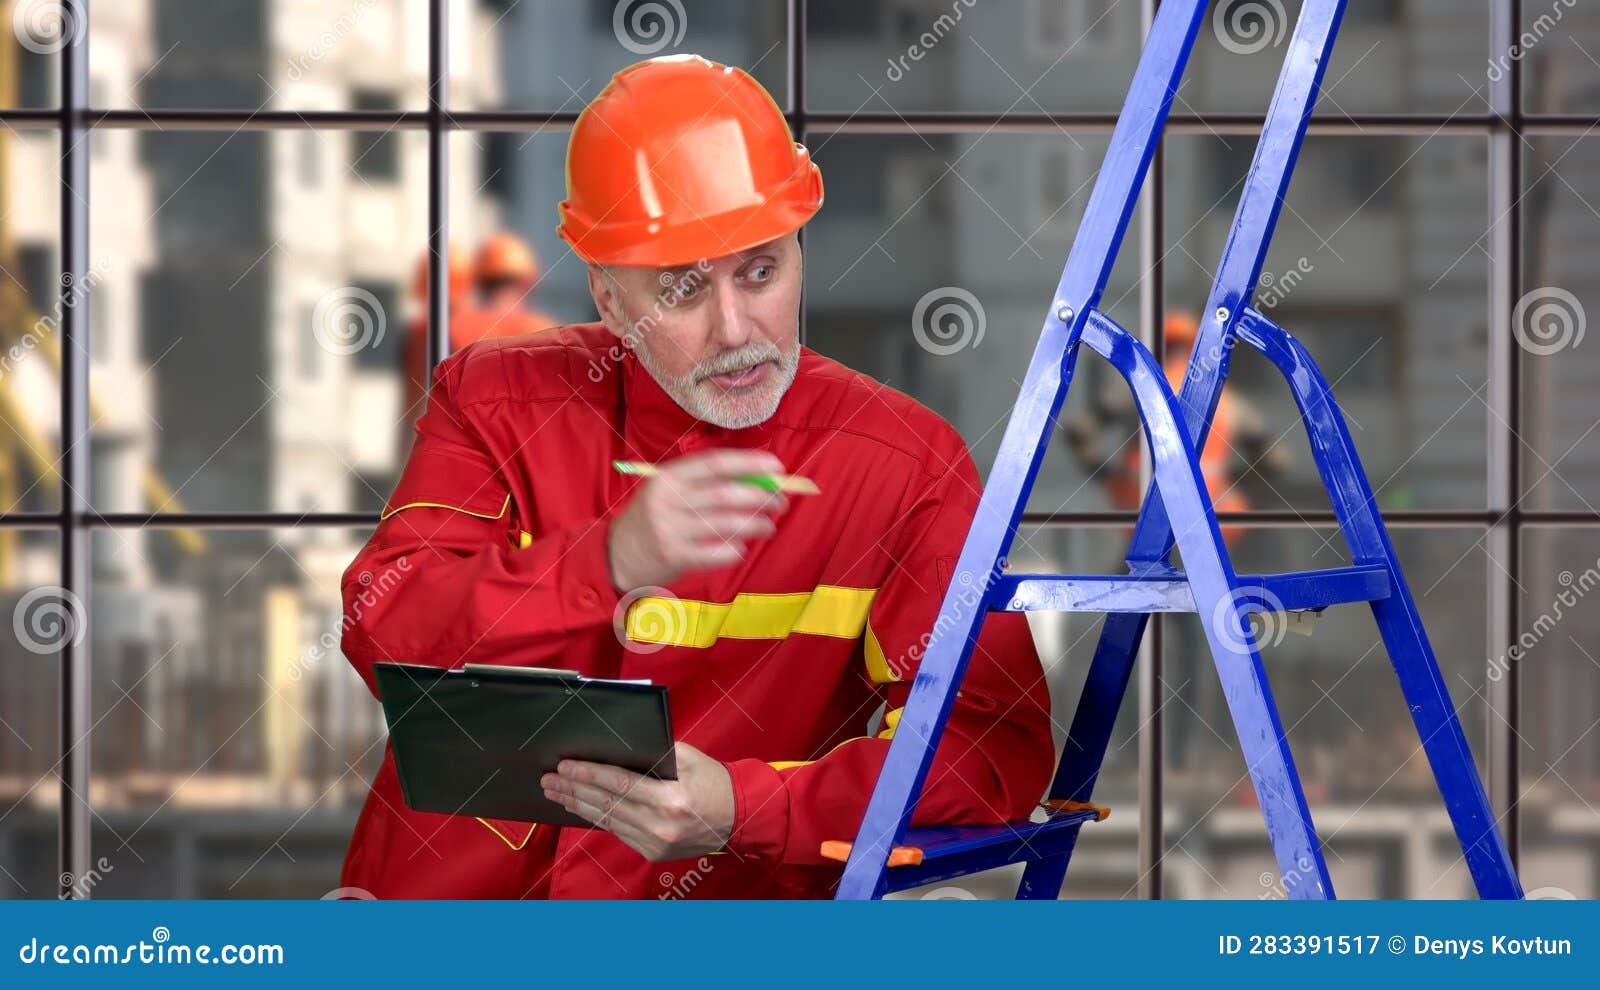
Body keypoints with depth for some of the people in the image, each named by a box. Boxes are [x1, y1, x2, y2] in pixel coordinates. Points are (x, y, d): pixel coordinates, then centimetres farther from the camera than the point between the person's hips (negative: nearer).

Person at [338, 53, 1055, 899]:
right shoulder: (496, 401, 7)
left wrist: (740, 809, -21)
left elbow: (998, 747, -7)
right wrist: (612, 563, -23)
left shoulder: (906, 464, 1)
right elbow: (383, 631, -6)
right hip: (439, 901, 1)